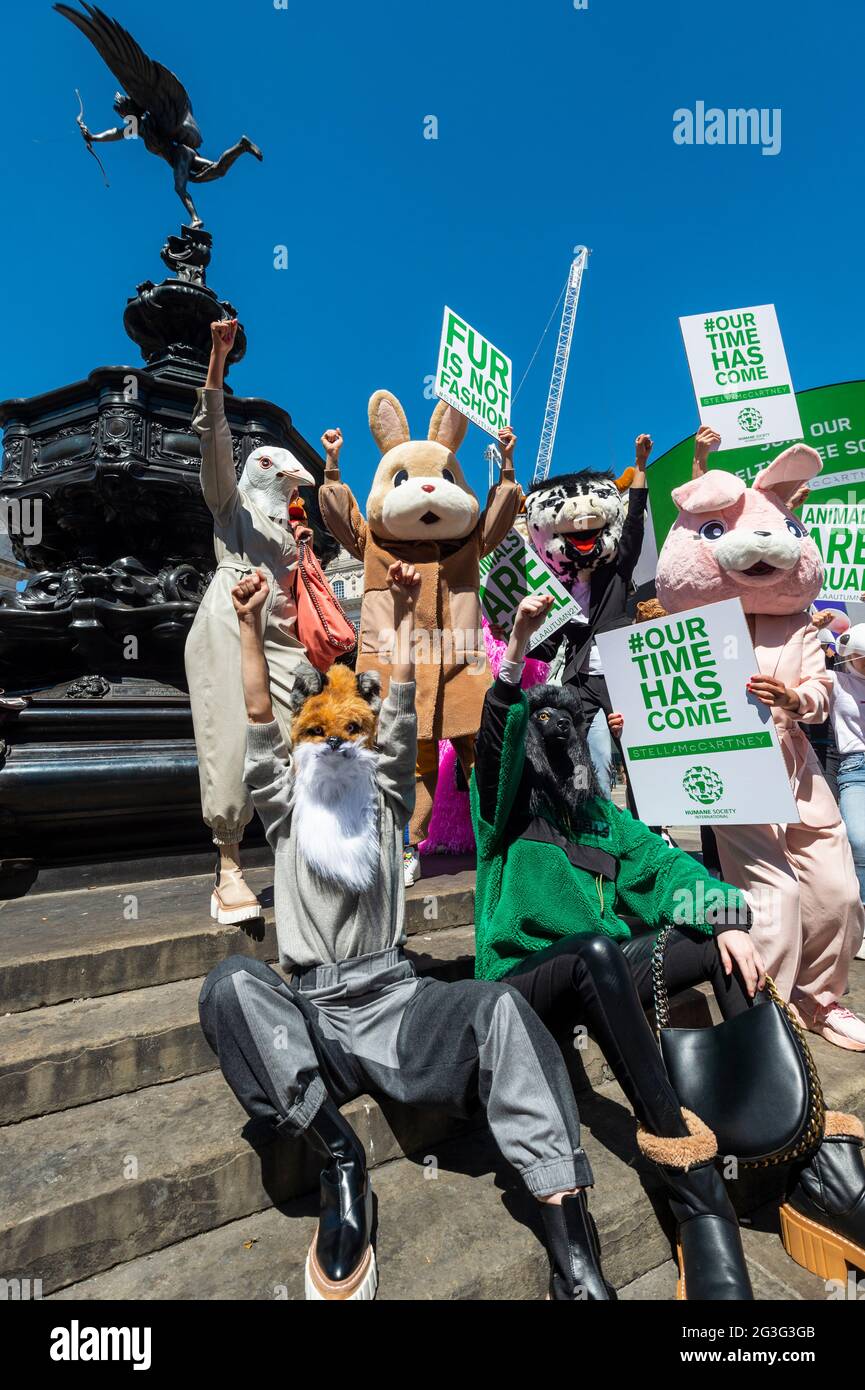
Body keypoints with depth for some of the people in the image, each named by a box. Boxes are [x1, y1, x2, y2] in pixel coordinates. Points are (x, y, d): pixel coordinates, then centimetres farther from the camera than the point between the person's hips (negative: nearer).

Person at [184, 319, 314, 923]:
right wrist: (219, 358, -7)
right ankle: (228, 868, -8)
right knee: (231, 740, -13)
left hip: (277, 633, 5)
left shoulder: (291, 528, 30)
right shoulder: (232, 502, 16)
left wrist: (303, 550, 19)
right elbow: (214, 435, 2)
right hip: (227, 624, -5)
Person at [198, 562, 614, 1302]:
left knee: (501, 1006, -30)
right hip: (311, 1015, 1)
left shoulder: (386, 805, 17)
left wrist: (404, 620, -3)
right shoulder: (287, 812, 16)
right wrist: (250, 627, -9)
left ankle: (574, 1256, -32)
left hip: (395, 1002, 0)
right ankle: (339, 1156, -26)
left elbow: (401, 722, 4)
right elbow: (260, 728, 1)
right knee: (231, 983, -31)